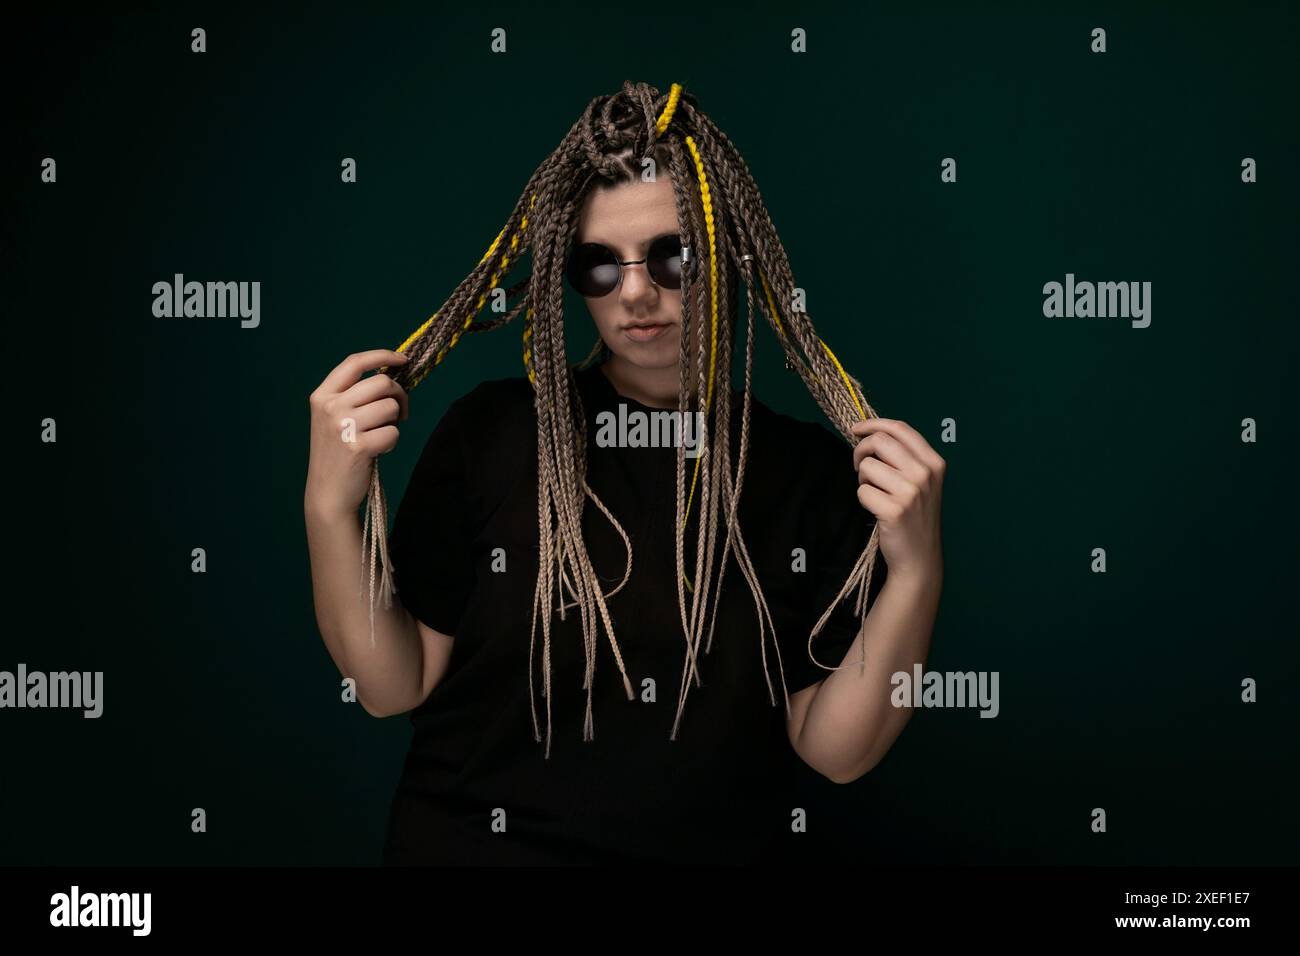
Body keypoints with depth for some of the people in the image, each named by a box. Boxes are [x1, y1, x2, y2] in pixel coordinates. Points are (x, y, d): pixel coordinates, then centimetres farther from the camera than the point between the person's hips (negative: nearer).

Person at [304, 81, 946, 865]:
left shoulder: (809, 469, -5)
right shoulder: (493, 429, -6)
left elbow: (836, 750, -5)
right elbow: (395, 686, -2)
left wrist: (916, 574, -17)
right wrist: (331, 508, -15)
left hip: (714, 848, 1)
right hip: (470, 842, 0)